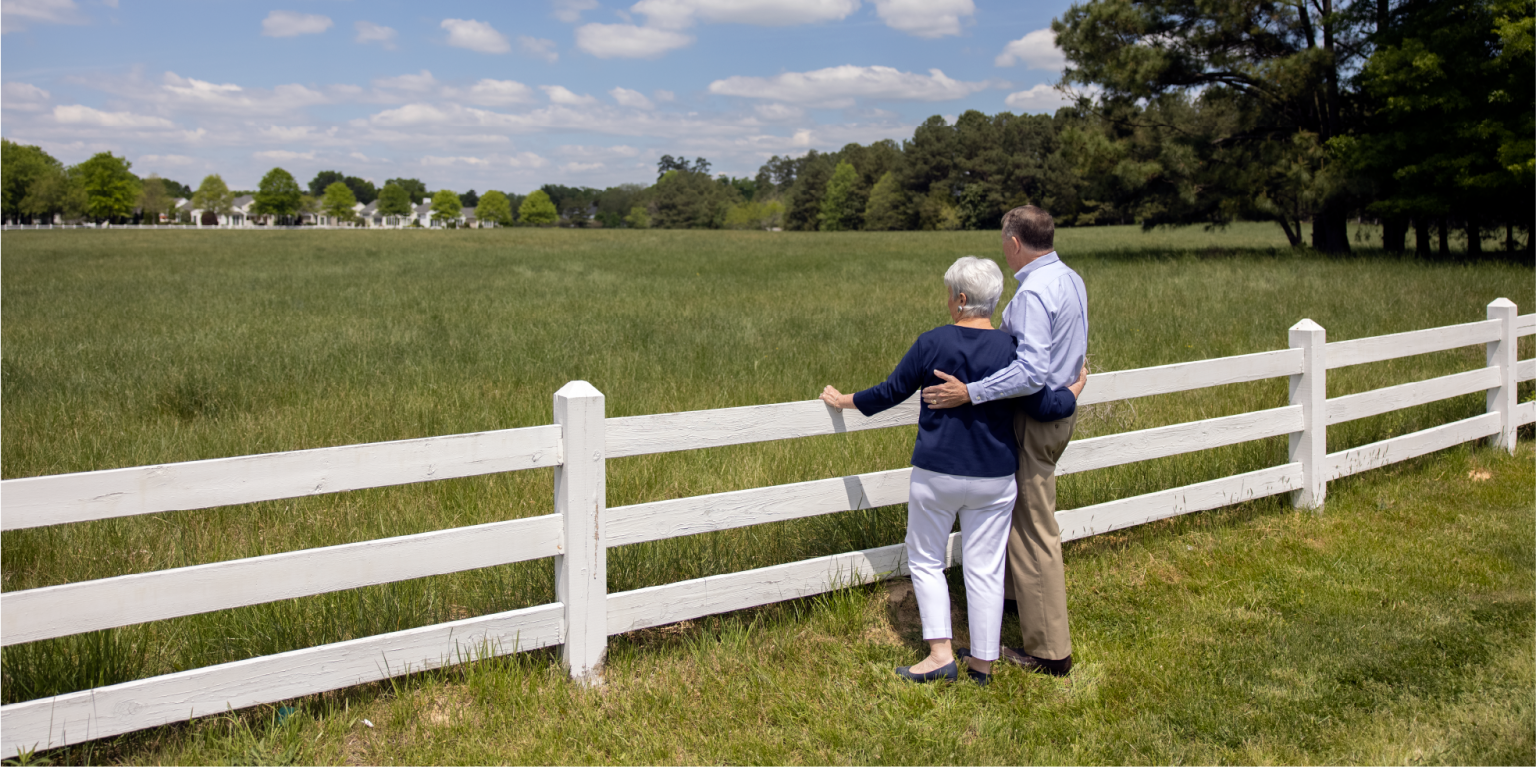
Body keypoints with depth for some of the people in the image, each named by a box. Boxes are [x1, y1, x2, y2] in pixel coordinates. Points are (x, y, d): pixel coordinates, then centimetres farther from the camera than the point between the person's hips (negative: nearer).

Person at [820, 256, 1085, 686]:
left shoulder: (933, 343, -9)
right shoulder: (1010, 350, -6)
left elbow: (890, 392, 0)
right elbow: (1045, 406, -5)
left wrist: (844, 401, 16)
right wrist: (1075, 390, 15)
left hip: (938, 473, -2)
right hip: (994, 477, 2)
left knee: (925, 559, 13)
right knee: (985, 569, 10)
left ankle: (940, 654, 7)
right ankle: (982, 662, 17)